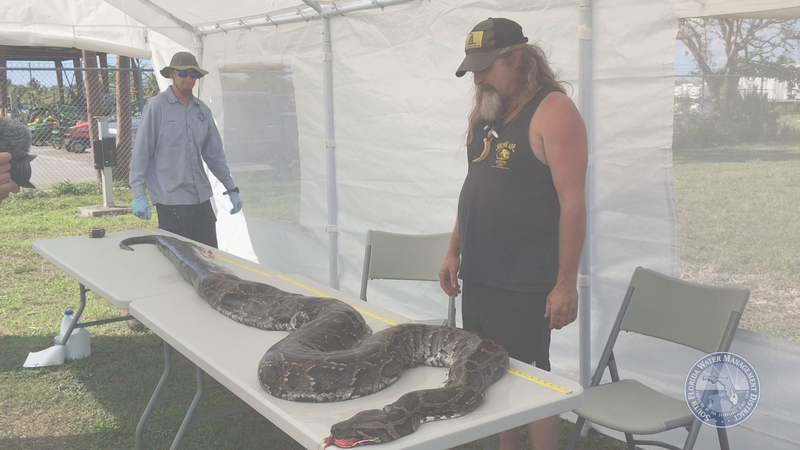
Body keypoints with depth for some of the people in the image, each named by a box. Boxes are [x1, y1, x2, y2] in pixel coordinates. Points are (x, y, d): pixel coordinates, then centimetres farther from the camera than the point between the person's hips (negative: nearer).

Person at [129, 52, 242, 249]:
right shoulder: (156, 106, -6)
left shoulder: (203, 110, 10)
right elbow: (141, 152, -7)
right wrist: (139, 195, -12)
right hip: (170, 201, -5)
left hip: (201, 200, 5)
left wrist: (231, 189, 15)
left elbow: (215, 154, 16)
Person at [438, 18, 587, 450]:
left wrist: (566, 283, -18)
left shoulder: (553, 112, -13)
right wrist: (454, 250, 16)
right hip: (476, 277, 8)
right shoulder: (484, 113, 11)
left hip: (524, 286, -7)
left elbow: (572, 201, -17)